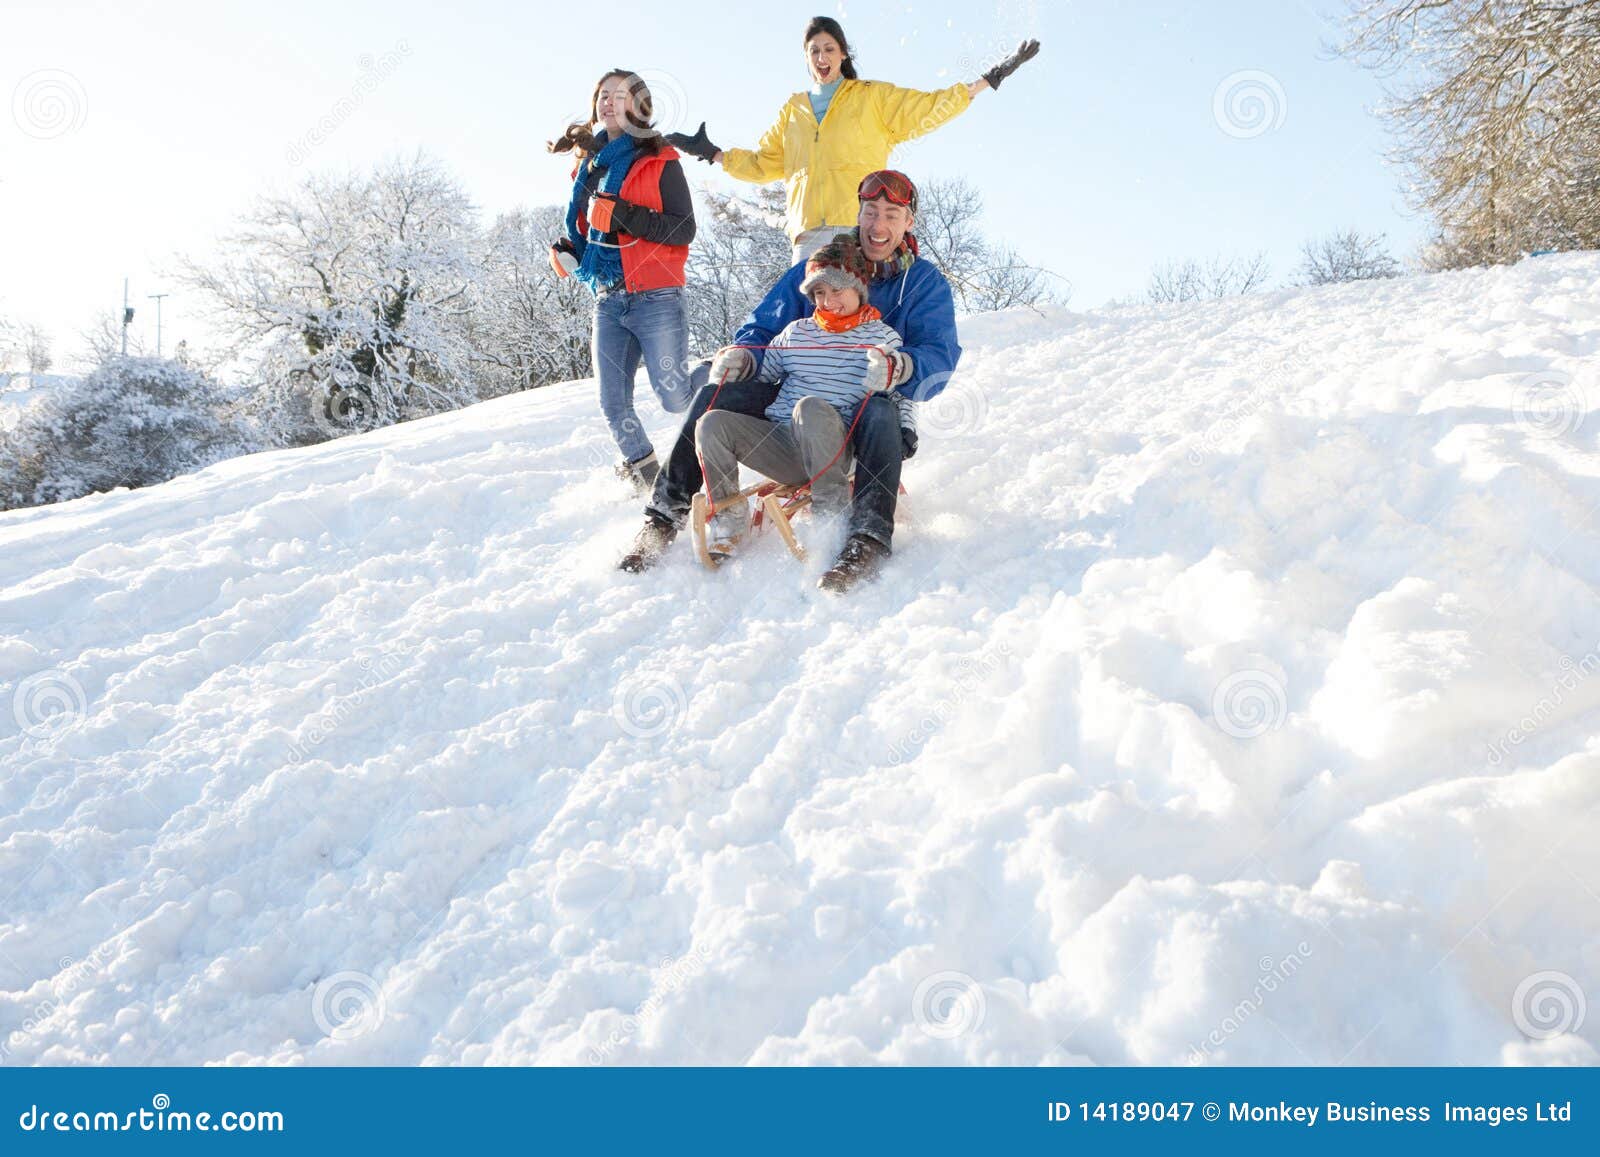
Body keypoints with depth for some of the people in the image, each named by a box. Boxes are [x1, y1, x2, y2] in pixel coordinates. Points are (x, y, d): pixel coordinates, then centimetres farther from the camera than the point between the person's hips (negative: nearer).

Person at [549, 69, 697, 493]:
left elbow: (683, 229, -10)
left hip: (655, 299, -6)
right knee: (614, 406, 5)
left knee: (675, 397, -10)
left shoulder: (659, 162, 0)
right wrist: (568, 251, 8)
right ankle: (644, 474, 25)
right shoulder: (589, 165, 17)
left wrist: (627, 216, -21)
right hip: (607, 301, 6)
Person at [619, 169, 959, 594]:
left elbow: (940, 355, -11)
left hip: (865, 405, -3)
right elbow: (765, 325, 11)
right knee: (716, 395, -21)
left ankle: (869, 538, -48)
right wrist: (741, 355, -13)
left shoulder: (926, 283, 4)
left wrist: (903, 367, -35)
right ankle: (666, 515, -19)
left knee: (880, 415, -40)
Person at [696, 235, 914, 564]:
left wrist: (905, 429, -9)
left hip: (831, 448, -4)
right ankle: (728, 518, -6)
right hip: (779, 444, 4)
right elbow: (762, 376, 26)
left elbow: (902, 394, 8)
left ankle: (832, 505, -24)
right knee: (712, 423, -19)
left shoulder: (881, 337, 9)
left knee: (812, 407, -37)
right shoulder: (796, 332, 18)